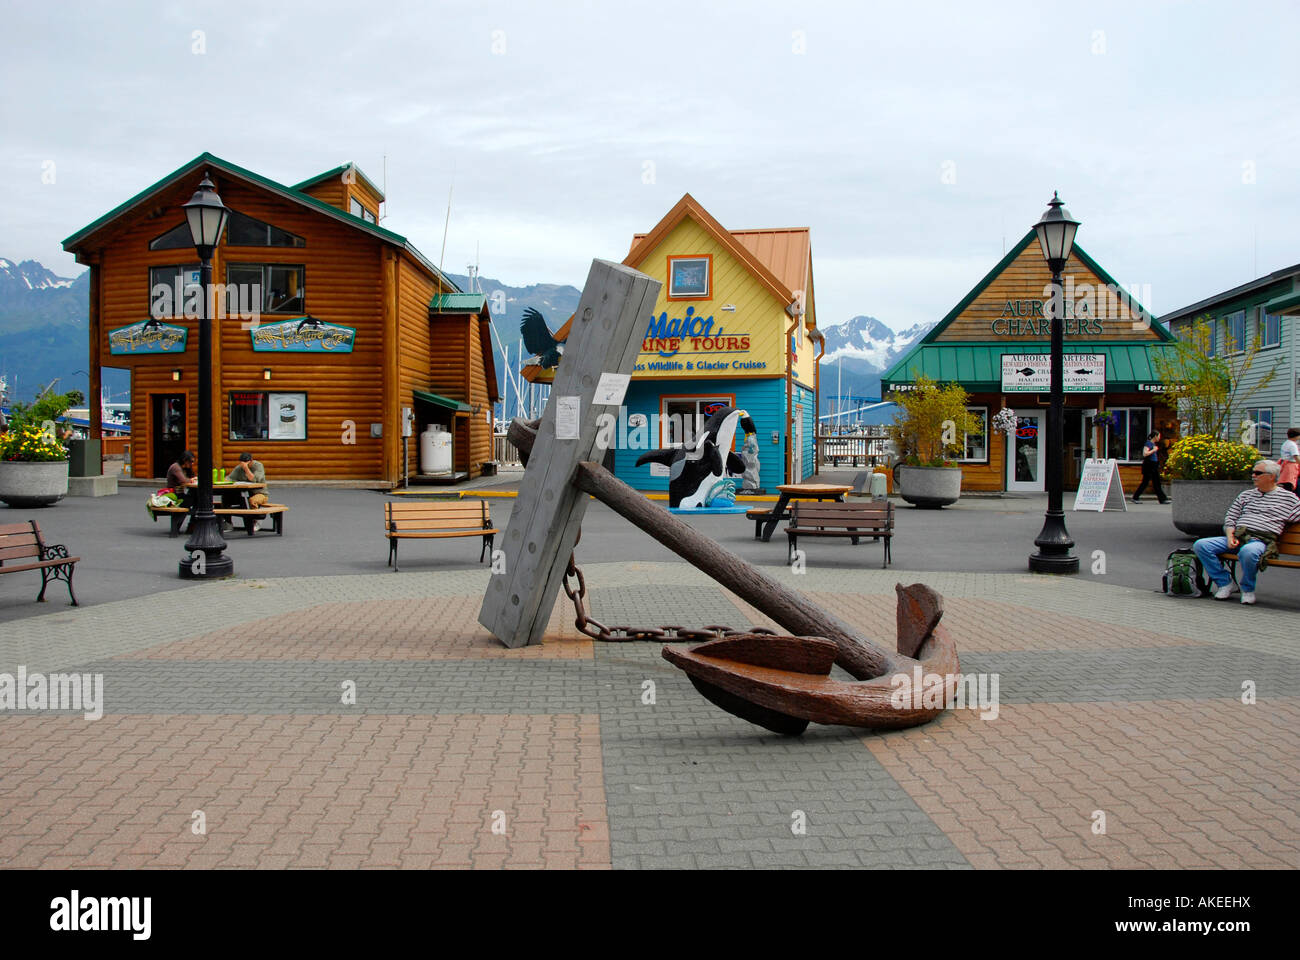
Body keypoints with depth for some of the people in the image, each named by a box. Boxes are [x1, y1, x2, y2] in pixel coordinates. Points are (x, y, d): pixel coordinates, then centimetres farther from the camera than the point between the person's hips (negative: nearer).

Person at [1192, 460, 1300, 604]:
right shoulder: (1245, 495, 23)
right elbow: (1230, 519, 18)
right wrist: (1230, 536, 1)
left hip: (1261, 540, -5)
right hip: (1237, 537, 5)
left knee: (1248, 552, -42)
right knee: (1200, 545, -17)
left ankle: (1248, 588, -13)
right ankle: (1224, 583, -5)